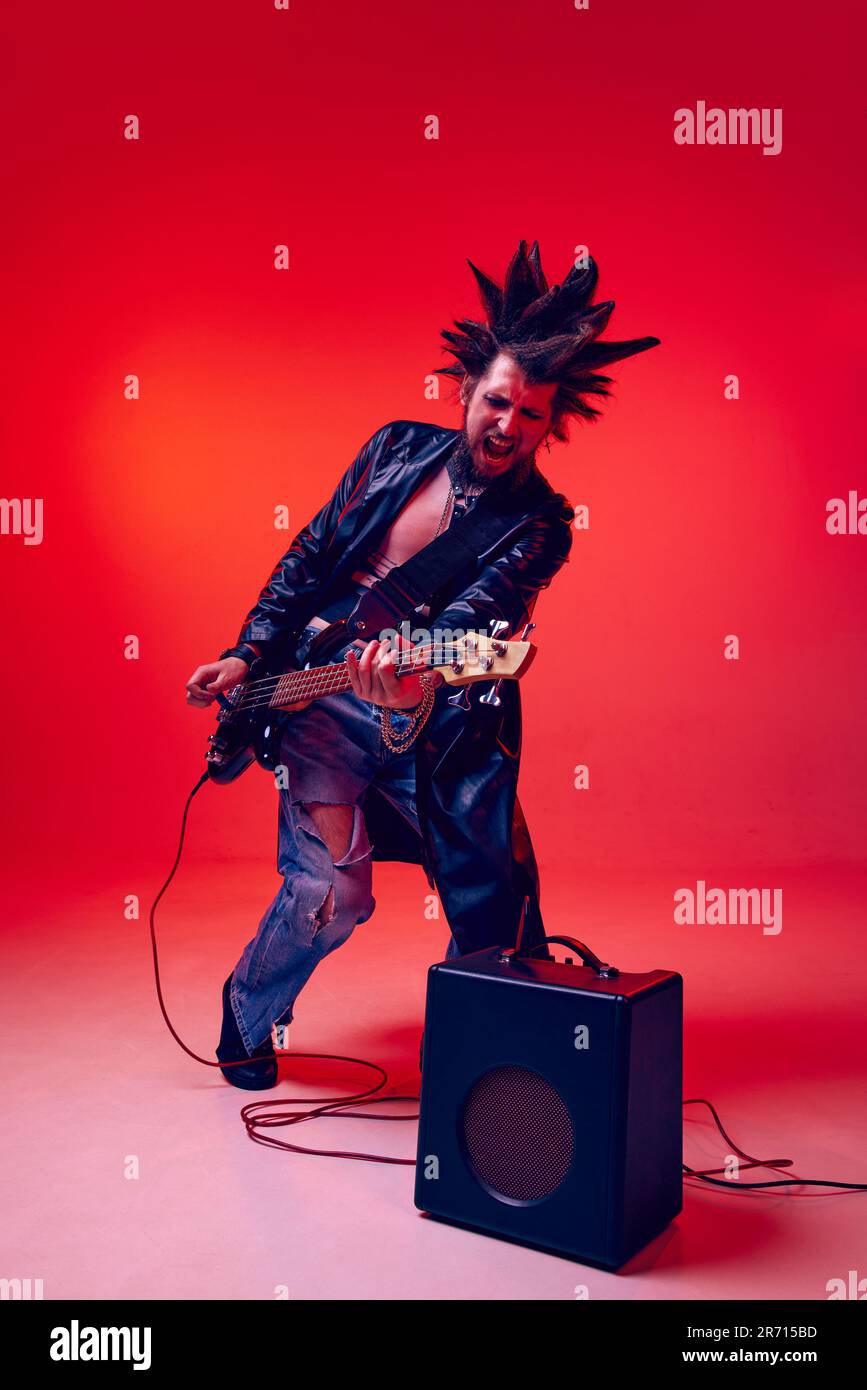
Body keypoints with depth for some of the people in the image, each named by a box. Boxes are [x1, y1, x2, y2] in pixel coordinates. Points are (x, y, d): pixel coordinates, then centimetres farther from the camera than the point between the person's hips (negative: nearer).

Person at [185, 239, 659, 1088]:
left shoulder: (538, 526, -6)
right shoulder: (399, 448, 3)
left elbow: (472, 622, -23)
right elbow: (310, 556, 10)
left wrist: (416, 684, -43)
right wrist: (249, 656, 5)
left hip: (442, 712, 0)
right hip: (320, 690, 1)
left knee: (498, 905, -1)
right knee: (330, 893, -9)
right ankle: (248, 1011, 23)